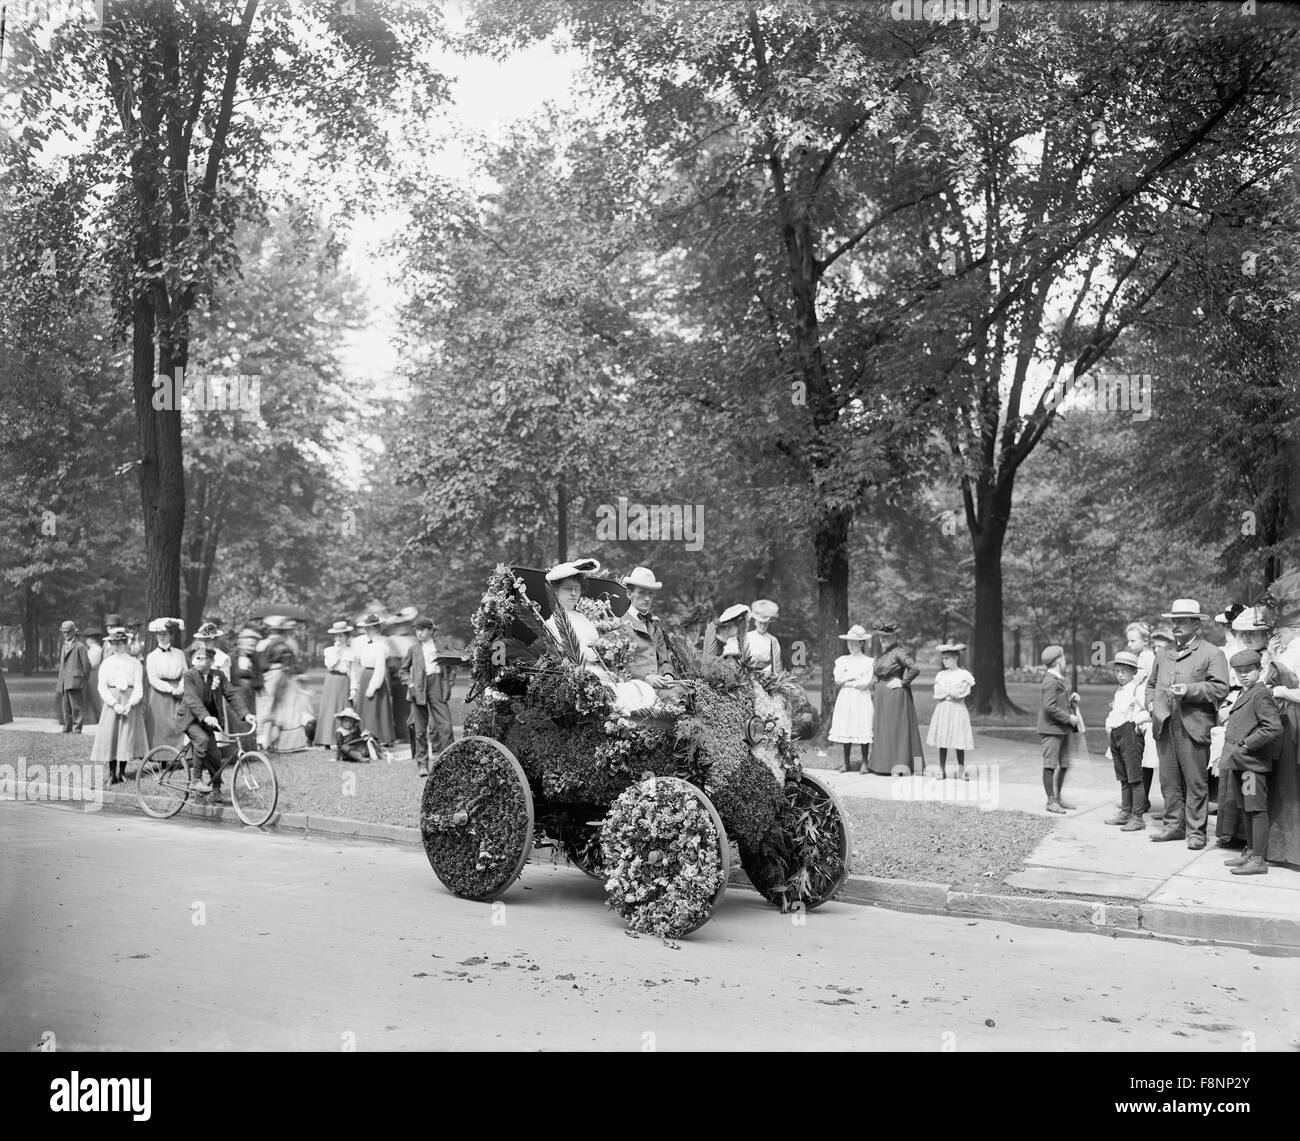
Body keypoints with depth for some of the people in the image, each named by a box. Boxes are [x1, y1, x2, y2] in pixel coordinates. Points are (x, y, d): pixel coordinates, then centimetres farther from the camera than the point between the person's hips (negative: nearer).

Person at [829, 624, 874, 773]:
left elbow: (865, 683, -10)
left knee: (863, 730, -4)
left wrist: (846, 682, -5)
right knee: (846, 730, 3)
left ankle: (864, 763, 4)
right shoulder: (842, 660, 11)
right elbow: (837, 680, -1)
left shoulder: (868, 661, 0)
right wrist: (856, 676, -8)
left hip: (862, 699, -3)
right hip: (845, 699, 3)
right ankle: (847, 763, 10)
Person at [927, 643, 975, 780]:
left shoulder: (964, 674, 0)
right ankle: (942, 770, 6)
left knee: (959, 742, -3)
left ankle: (961, 770, 7)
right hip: (942, 710, 3)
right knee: (942, 741, 2)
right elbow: (937, 696, 3)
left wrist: (946, 692, -3)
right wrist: (952, 693, -7)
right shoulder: (940, 675, 11)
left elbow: (962, 694, -8)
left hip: (957, 709, -3)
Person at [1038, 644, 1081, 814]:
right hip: (1051, 730, -10)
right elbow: (1049, 707, -22)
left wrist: (1071, 698, 7)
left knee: (1064, 765, 14)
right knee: (1050, 765, -3)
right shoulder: (1051, 682, -16)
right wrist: (1069, 717, -18)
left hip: (1062, 730, 10)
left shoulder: (1058, 680, 17)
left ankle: (1058, 798, 24)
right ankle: (1051, 801, 2)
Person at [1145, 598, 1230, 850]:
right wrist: (1151, 703, 10)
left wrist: (1189, 690, -18)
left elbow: (1220, 688, -8)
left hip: (1193, 727, -5)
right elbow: (1151, 684, 29)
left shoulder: (1212, 654, 2)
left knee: (1195, 782, -2)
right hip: (1164, 726, 6)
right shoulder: (1165, 655, 20)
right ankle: (1174, 825, 17)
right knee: (1169, 780, 7)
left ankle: (1196, 831, 4)